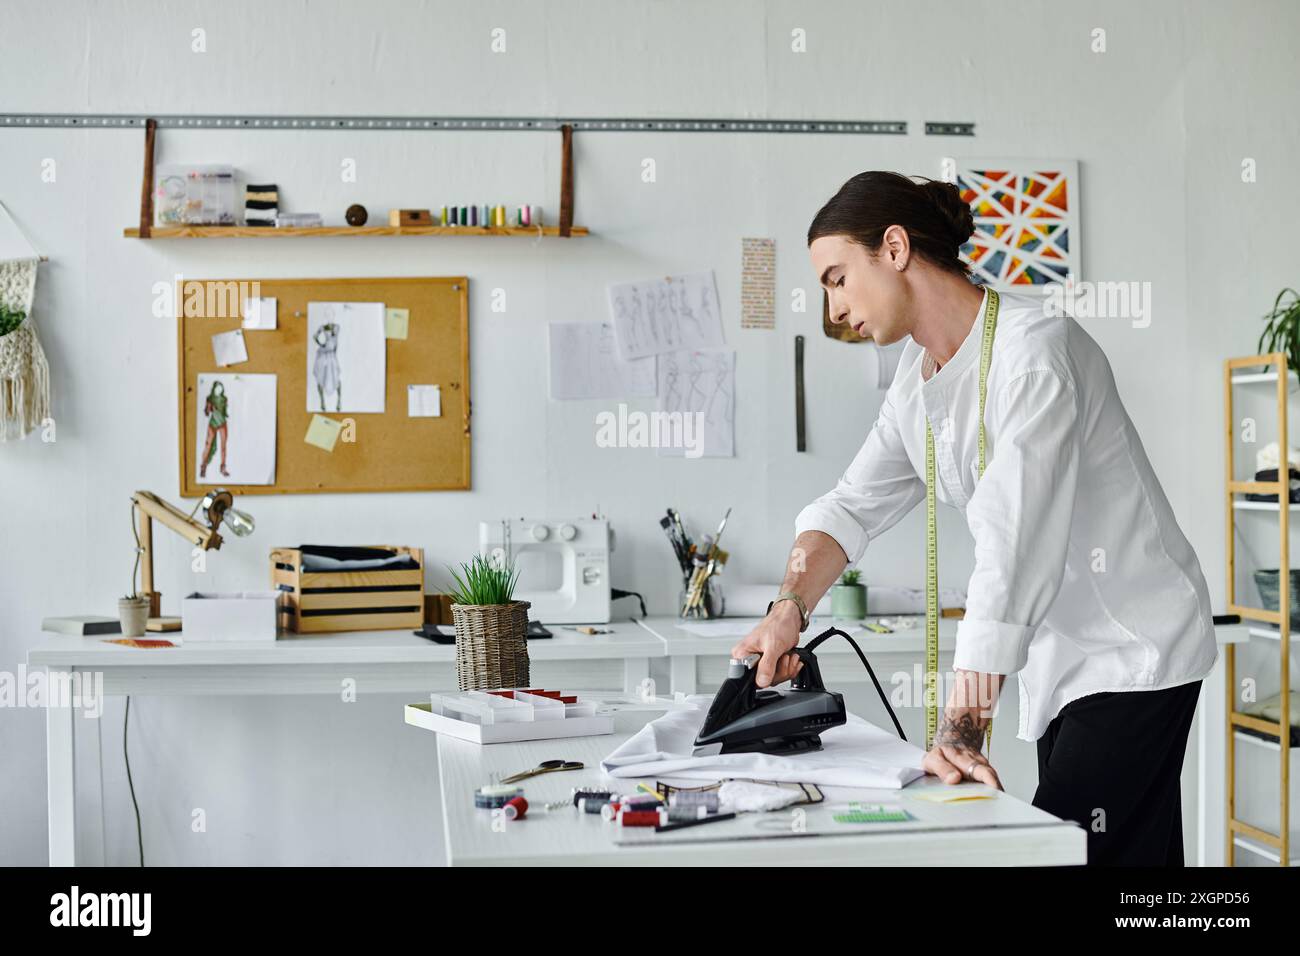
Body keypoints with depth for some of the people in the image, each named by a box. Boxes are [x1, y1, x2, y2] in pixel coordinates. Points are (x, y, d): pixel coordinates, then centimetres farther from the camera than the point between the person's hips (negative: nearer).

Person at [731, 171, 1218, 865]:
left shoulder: (1032, 349, -20)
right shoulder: (919, 376, 8)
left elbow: (1014, 550, -27)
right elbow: (853, 506, 10)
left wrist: (961, 728, -30)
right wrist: (789, 610, -10)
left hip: (1133, 652, -8)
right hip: (1060, 660, 8)